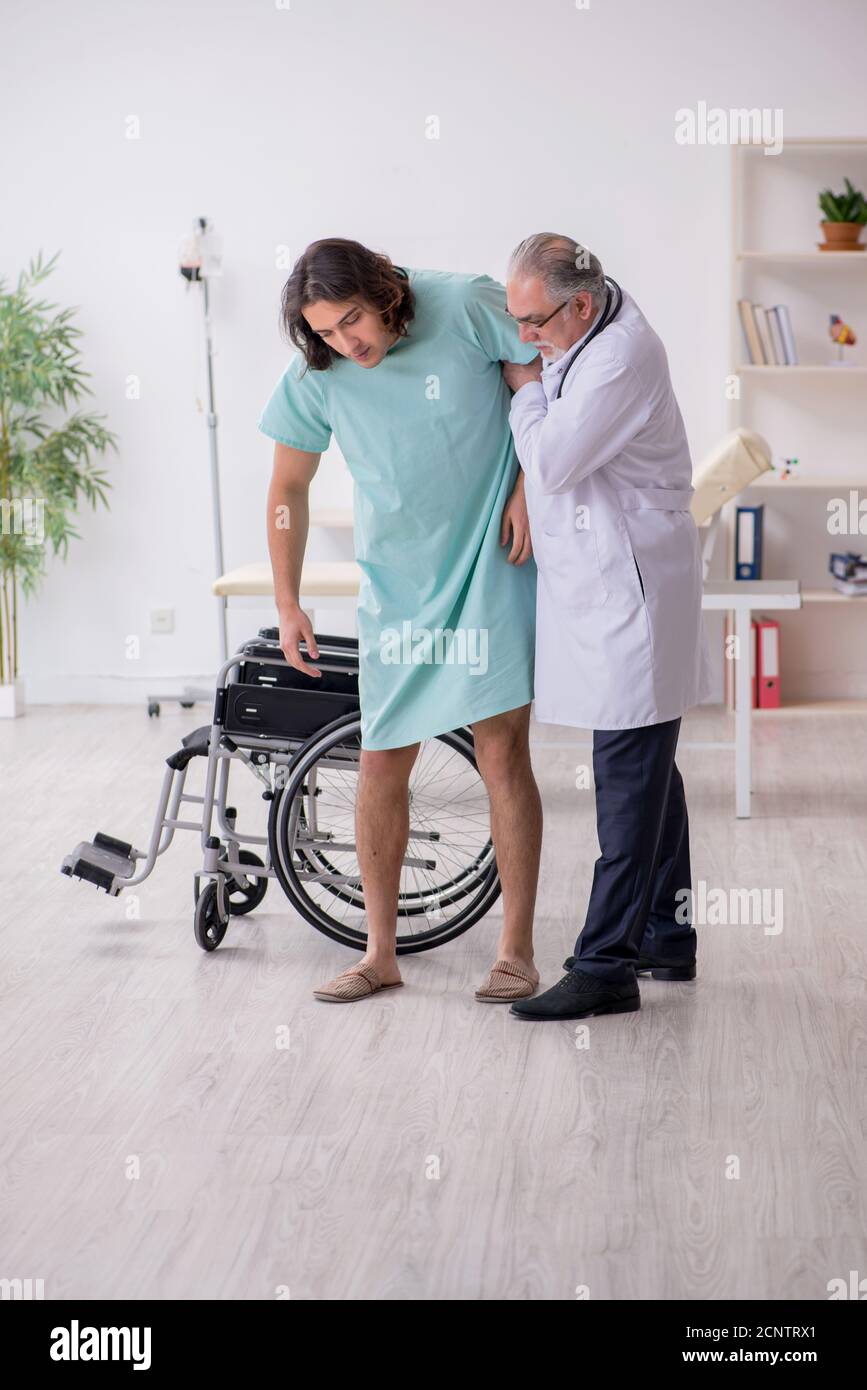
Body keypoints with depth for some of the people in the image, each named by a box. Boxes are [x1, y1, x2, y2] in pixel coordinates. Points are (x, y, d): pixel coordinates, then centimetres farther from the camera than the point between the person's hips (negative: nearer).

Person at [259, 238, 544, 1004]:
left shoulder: (467, 307, -15)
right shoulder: (314, 377, -7)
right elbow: (289, 489, 5)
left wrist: (529, 483, -10)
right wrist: (287, 605, 3)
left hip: (491, 562, -3)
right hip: (397, 584, 3)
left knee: (501, 749, -6)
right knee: (382, 764, 4)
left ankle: (517, 952, 4)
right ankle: (380, 953, 17)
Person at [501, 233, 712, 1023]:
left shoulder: (623, 354, -19)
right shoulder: (578, 341, 11)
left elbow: (551, 461, -20)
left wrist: (526, 390, -6)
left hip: (628, 591, -10)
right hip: (597, 586, 10)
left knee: (629, 776, -8)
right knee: (646, 768, 16)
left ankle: (607, 966, -6)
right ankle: (666, 938, 27)